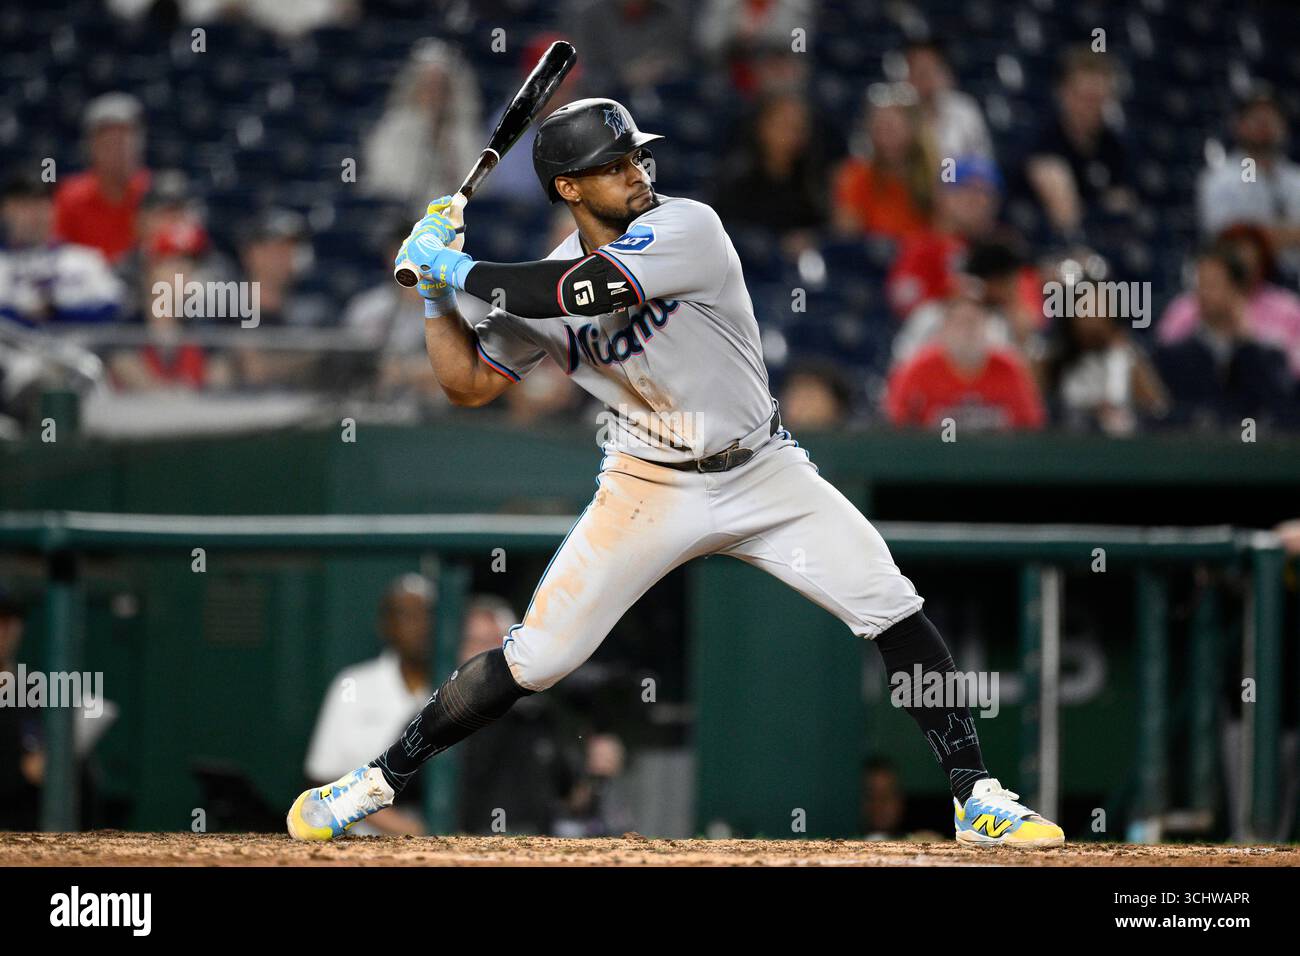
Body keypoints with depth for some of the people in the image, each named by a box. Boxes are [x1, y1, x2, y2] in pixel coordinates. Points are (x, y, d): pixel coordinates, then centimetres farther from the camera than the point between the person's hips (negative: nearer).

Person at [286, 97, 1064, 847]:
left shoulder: (685, 229, -17)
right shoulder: (545, 284, -3)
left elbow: (572, 293, -28)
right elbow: (469, 384, 6)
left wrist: (452, 268, -18)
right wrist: (437, 292, -6)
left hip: (761, 471, -1)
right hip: (649, 490, 1)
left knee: (892, 608, -14)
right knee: (535, 657, -5)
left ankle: (977, 799, -6)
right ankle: (378, 782, 8)